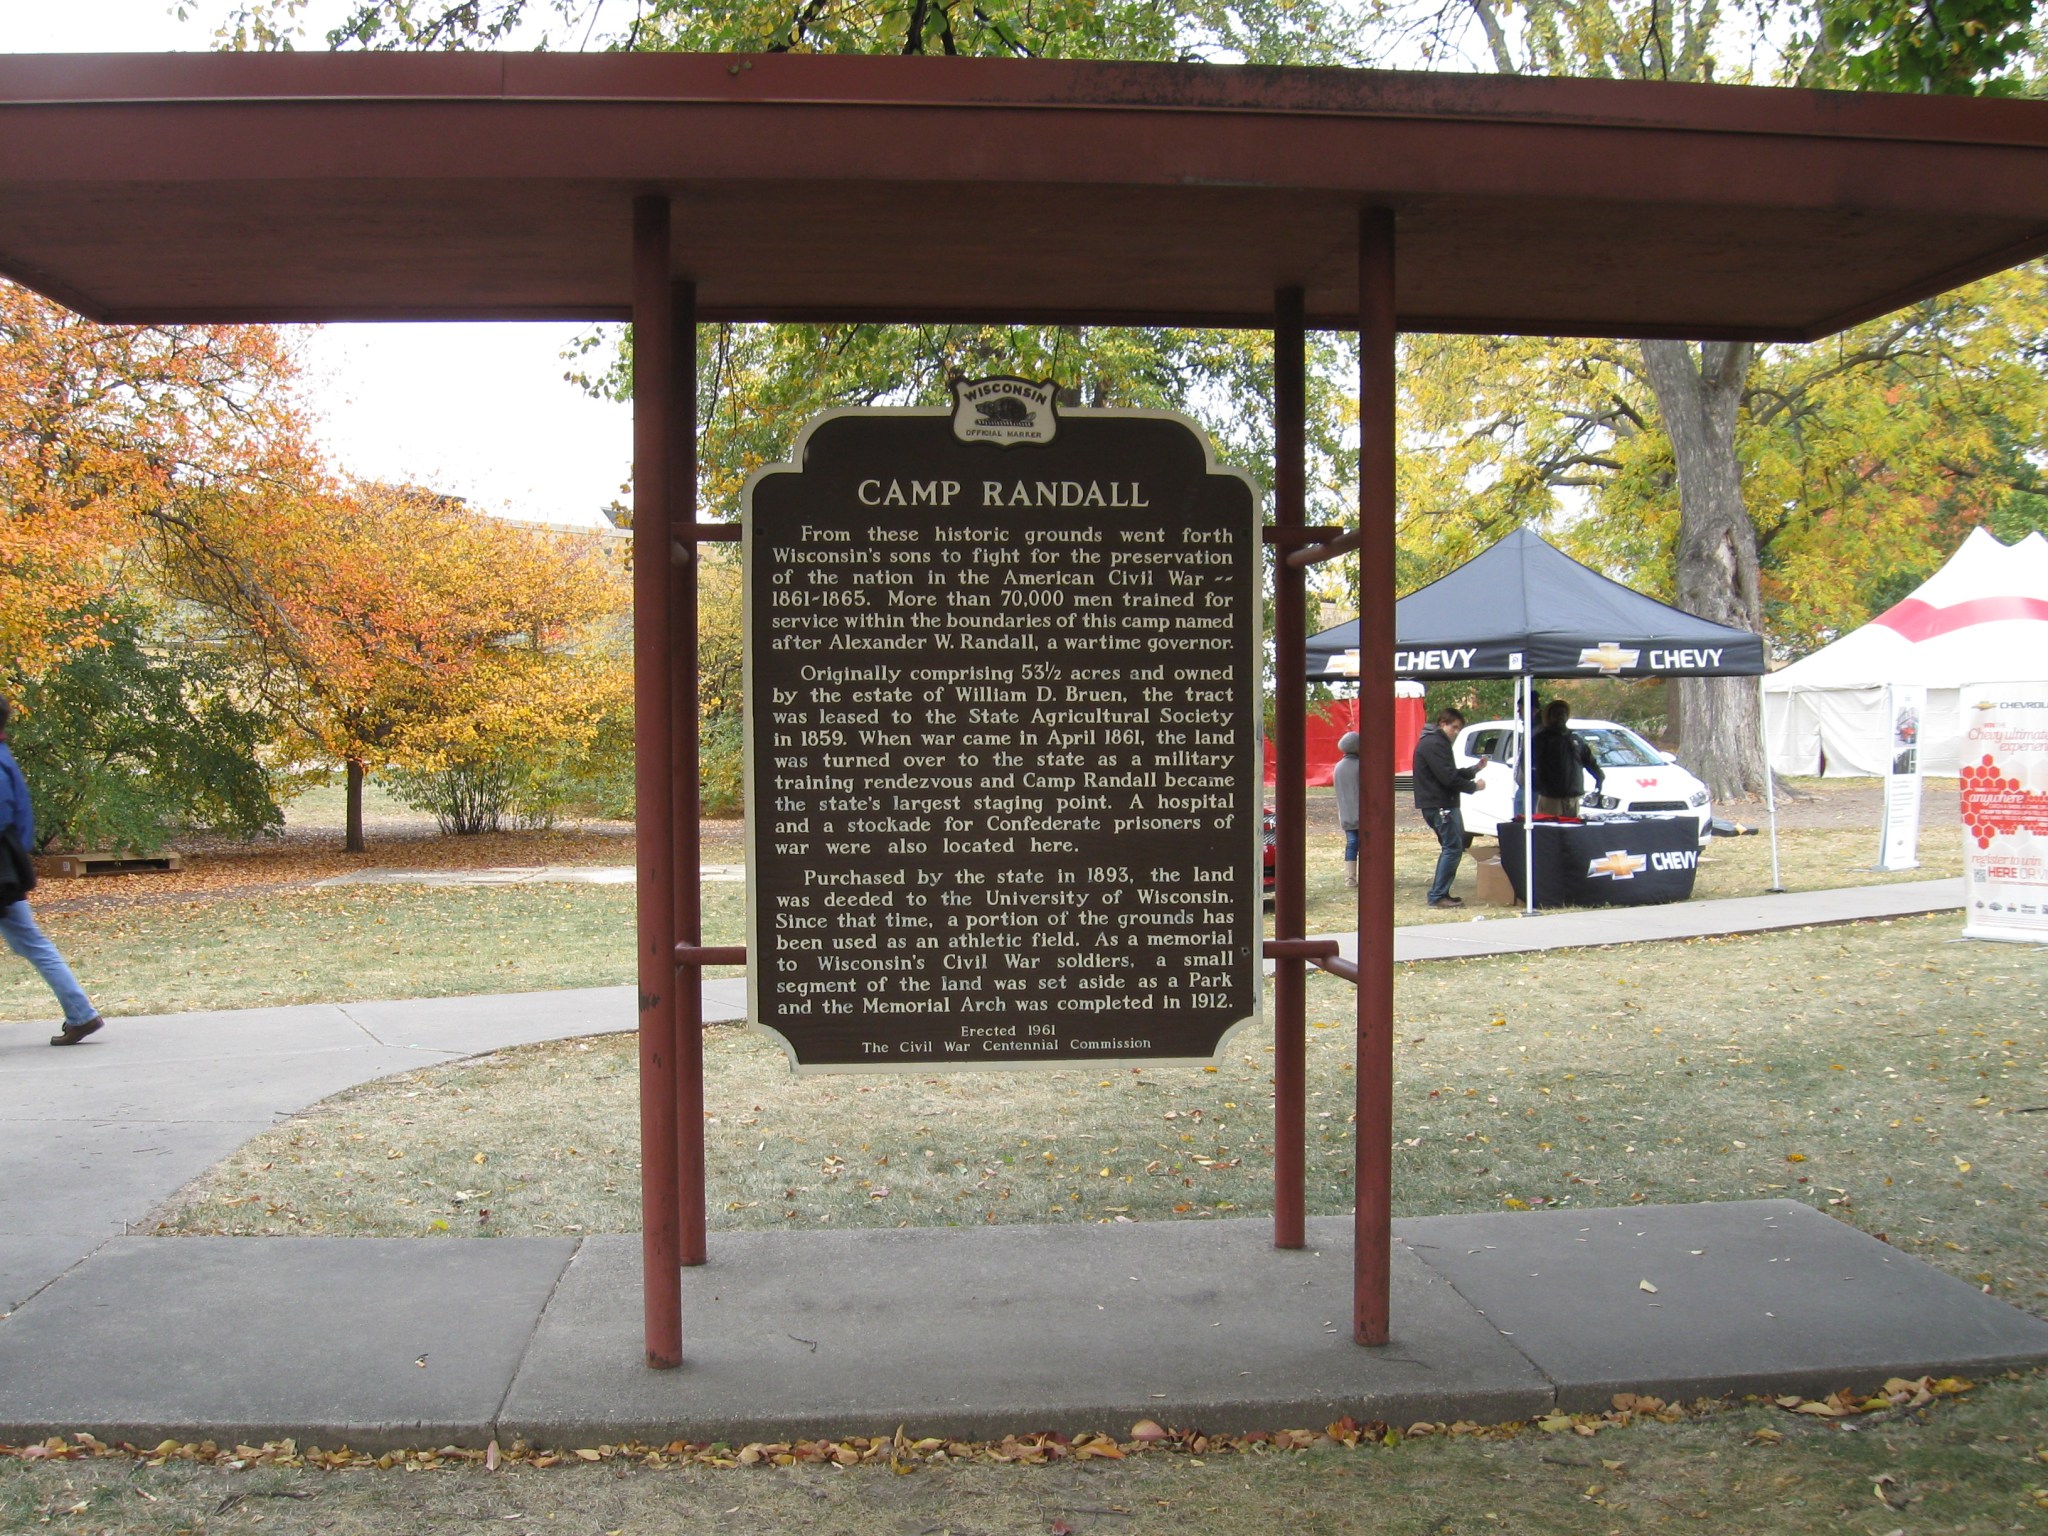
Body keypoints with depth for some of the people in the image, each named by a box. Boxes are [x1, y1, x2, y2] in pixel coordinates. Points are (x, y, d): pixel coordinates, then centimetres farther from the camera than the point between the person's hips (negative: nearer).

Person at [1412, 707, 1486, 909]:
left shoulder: (1437, 742, 21)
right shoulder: (1434, 744, -15)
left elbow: (1452, 773, 23)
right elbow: (1448, 777, -21)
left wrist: (1474, 769, 12)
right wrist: (1472, 786, -11)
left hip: (1442, 804, 11)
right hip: (1439, 805, -11)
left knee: (1452, 847, 14)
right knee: (1452, 847, -11)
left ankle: (1440, 892, 17)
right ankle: (1438, 896, -11)